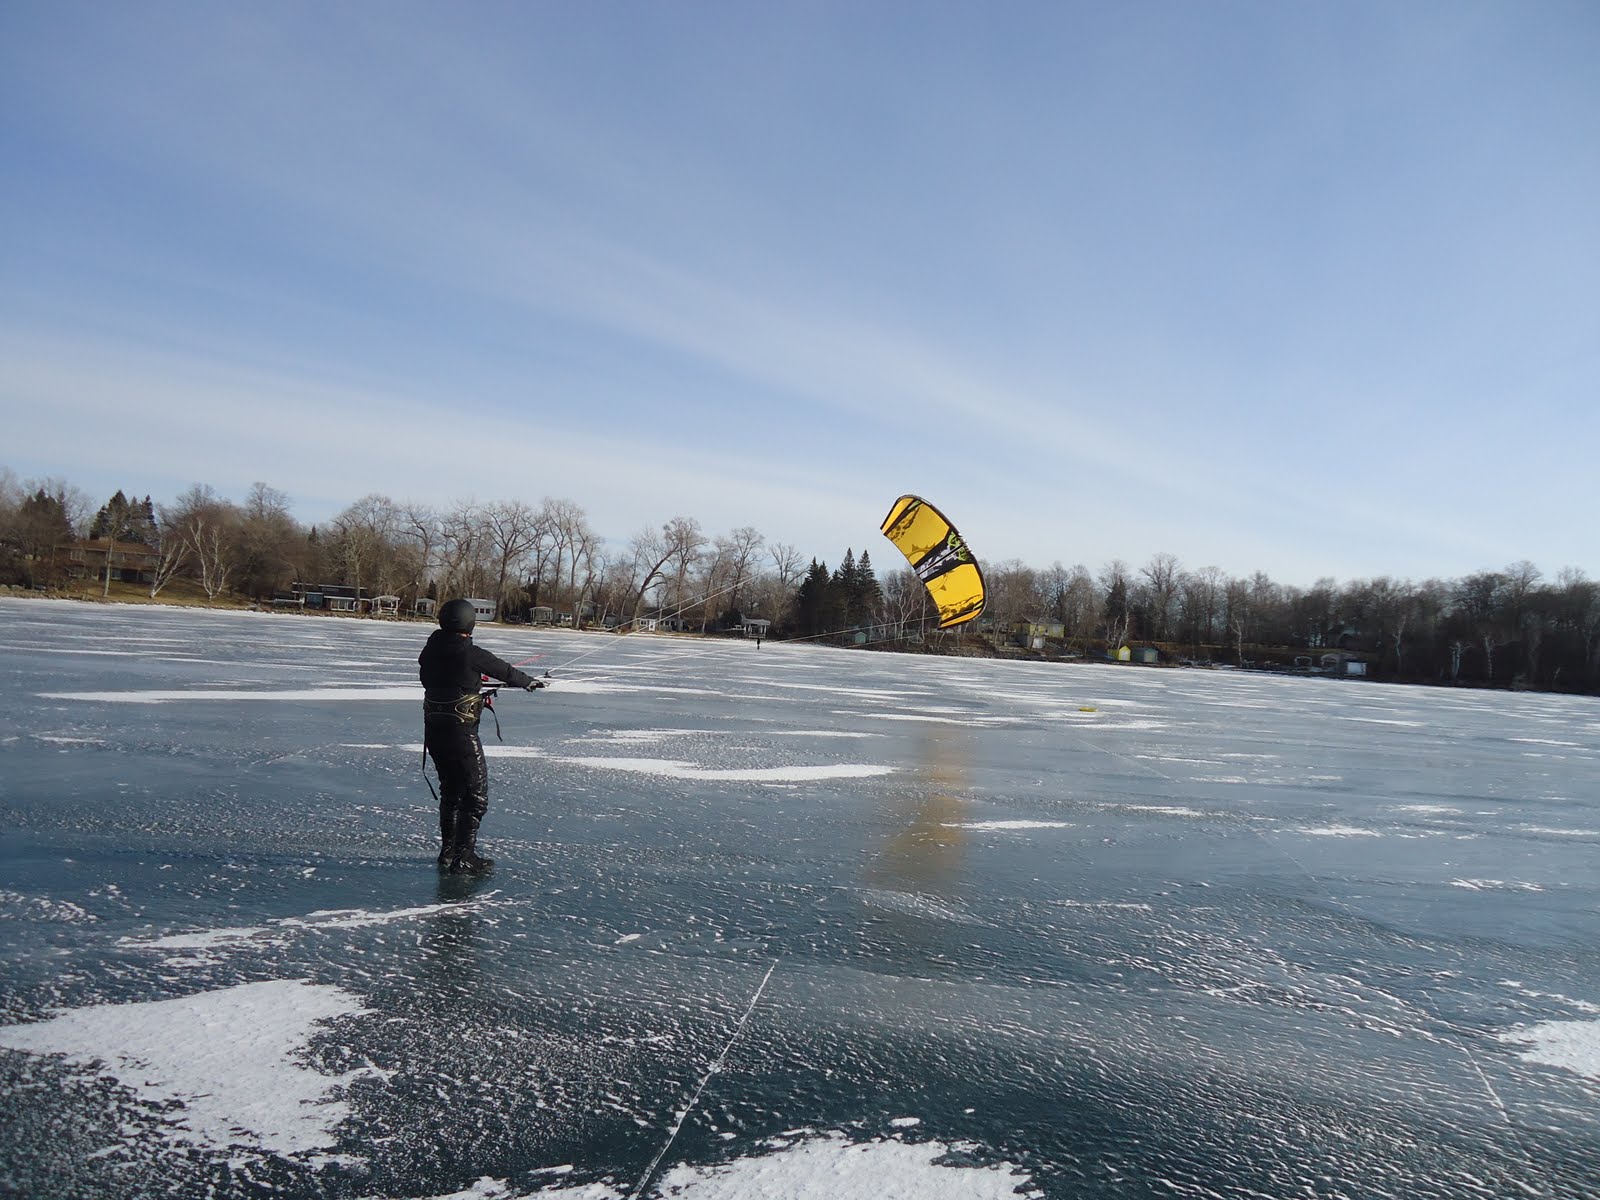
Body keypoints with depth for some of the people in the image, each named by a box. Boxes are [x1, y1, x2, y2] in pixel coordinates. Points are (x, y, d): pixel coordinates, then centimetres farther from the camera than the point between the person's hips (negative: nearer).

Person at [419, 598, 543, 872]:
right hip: (460, 732, -7)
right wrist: (531, 681, 17)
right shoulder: (471, 654, -16)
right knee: (476, 793, 4)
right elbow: (504, 671, -2)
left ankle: (448, 850, 28)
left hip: (433, 730, 7)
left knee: (449, 790, 21)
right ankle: (464, 856, 4)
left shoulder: (430, 650, 2)